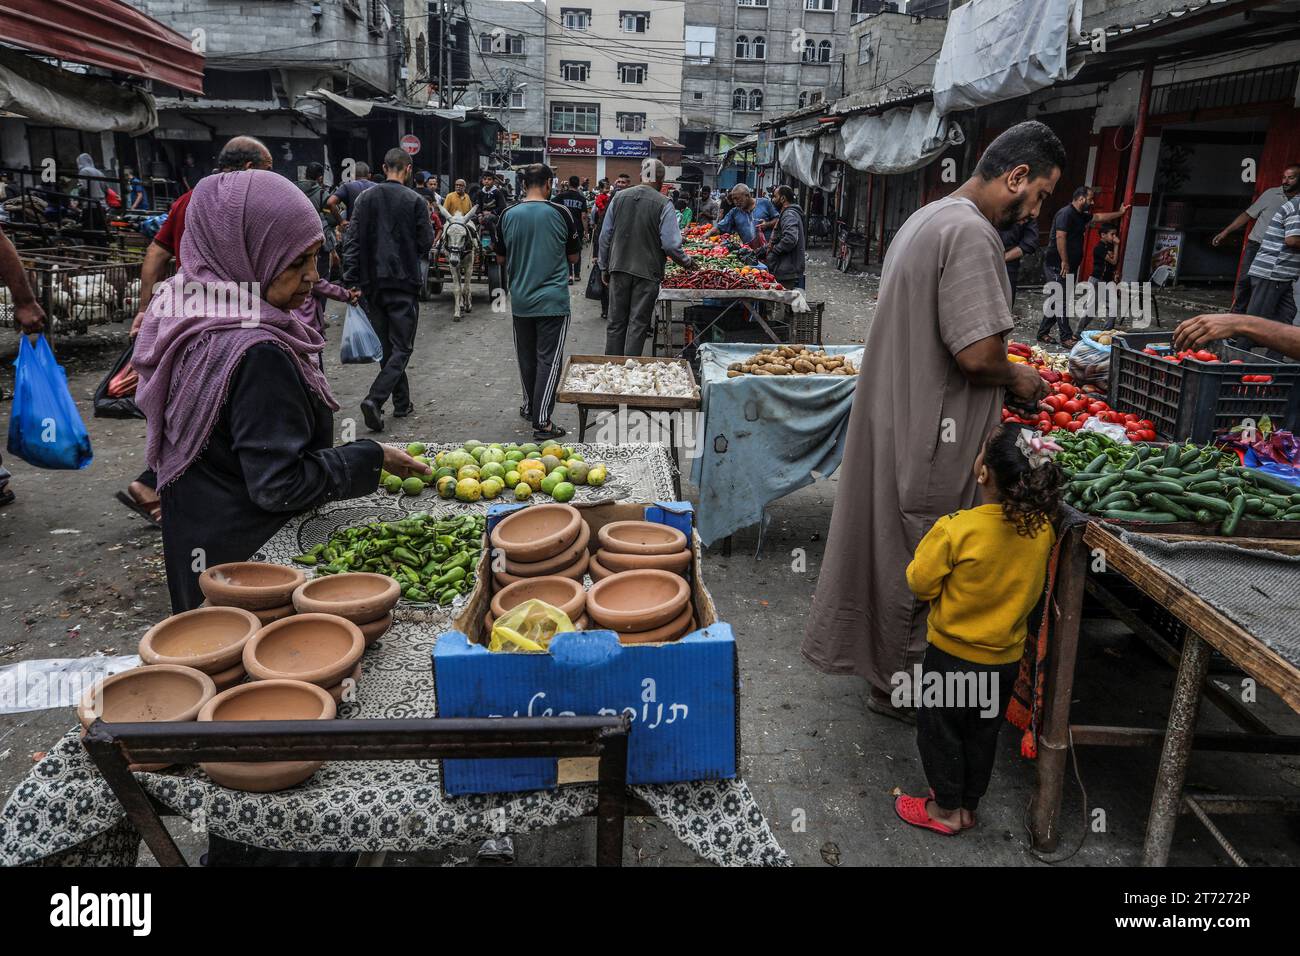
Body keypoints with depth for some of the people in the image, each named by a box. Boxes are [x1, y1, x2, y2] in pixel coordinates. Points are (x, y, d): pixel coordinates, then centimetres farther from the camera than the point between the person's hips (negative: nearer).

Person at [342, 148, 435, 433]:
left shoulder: (366, 198, 4)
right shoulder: (415, 201, -6)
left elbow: (352, 241, 0)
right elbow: (426, 243, -5)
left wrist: (350, 281, 1)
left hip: (373, 283, 4)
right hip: (404, 283, -4)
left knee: (387, 345, 15)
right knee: (401, 347, 0)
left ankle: (402, 403, 21)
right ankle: (375, 399, -18)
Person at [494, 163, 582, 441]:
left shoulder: (508, 215, -1)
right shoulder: (561, 213, -8)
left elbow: (501, 258, 9)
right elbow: (574, 256, 2)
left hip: (520, 299, 3)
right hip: (553, 299, -3)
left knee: (527, 357, 18)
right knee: (549, 359, -1)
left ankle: (530, 407, 33)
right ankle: (542, 420, -6)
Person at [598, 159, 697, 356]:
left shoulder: (619, 197, 3)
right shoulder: (664, 204, -9)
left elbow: (605, 236, 6)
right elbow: (670, 244, -13)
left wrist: (604, 267, 15)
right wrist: (687, 262, 5)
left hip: (619, 268, 4)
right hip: (647, 272, -3)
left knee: (616, 322, 12)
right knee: (638, 324, 3)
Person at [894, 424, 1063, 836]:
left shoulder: (956, 530, -28)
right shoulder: (1042, 528, -14)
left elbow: (920, 583, -16)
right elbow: (1033, 586, 4)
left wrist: (930, 542, -1)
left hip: (953, 654, -5)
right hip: (1007, 658, 5)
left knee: (940, 729, 16)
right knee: (983, 733, 22)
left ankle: (946, 809, 31)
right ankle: (969, 805, 39)